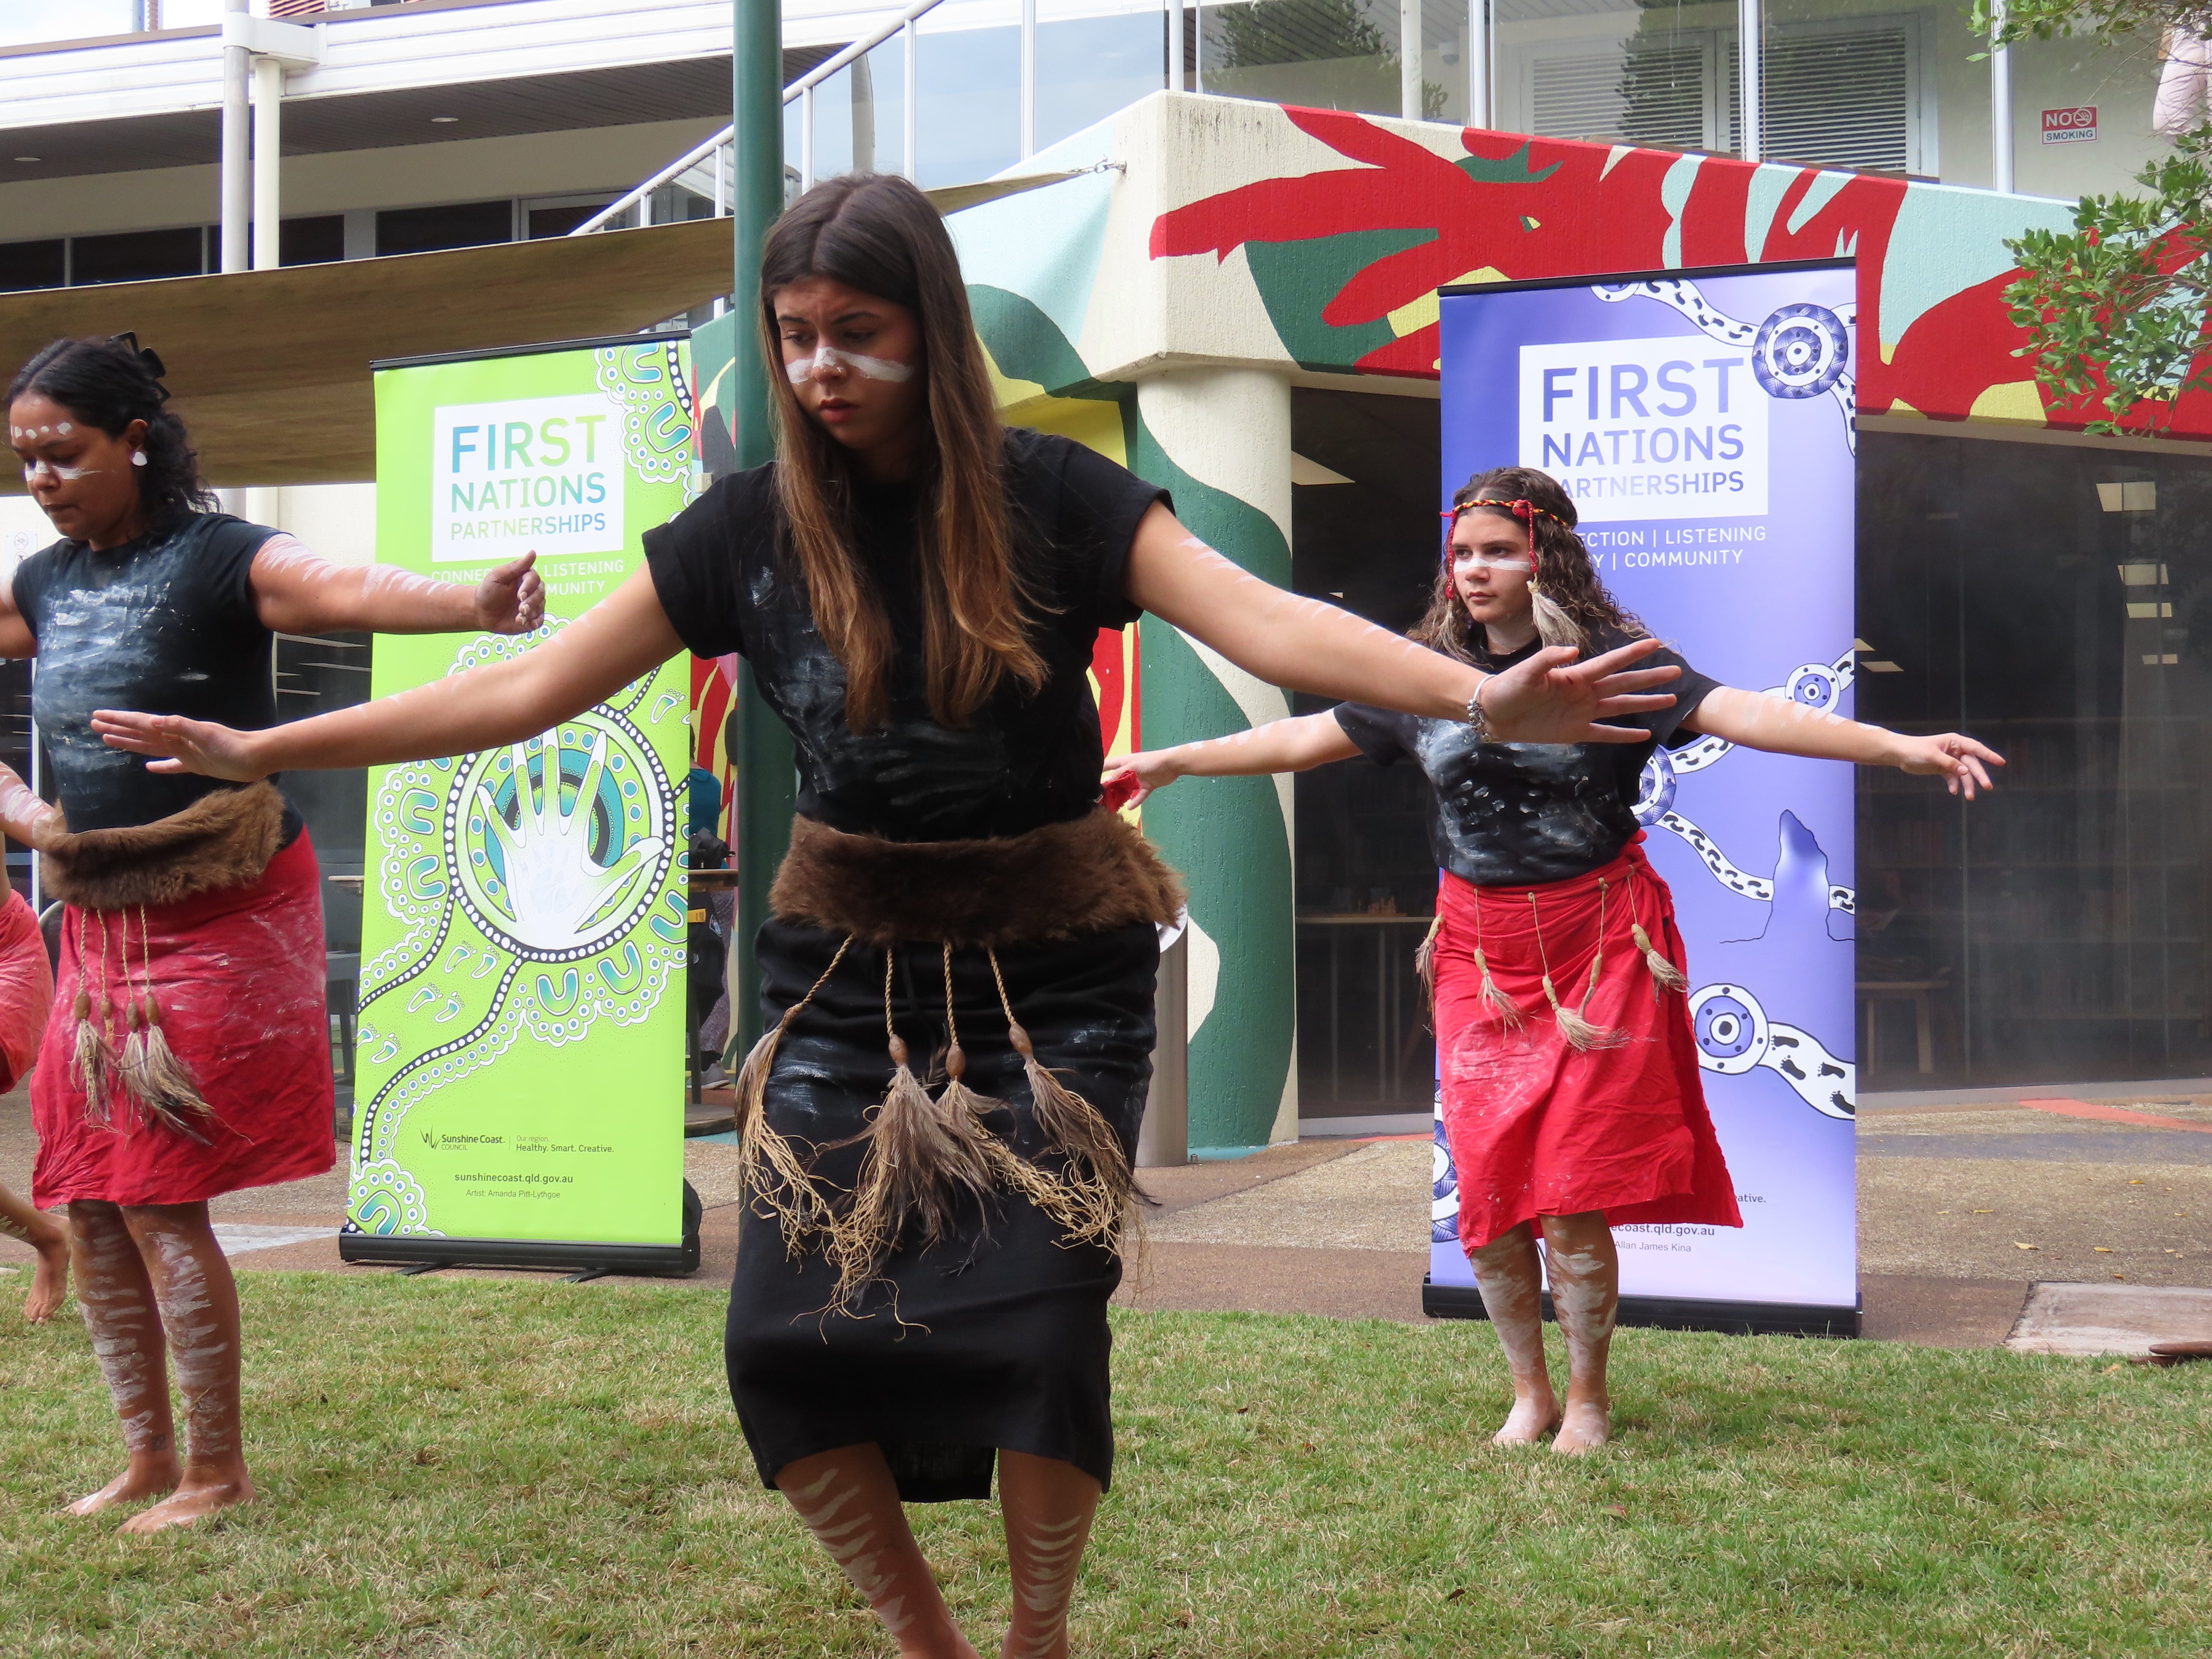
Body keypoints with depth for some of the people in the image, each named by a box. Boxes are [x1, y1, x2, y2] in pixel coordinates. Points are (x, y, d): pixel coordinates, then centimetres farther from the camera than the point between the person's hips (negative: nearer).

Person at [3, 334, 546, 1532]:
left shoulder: (220, 561, -14)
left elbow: (346, 588, -33)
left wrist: (470, 603, -51)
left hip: (214, 922, -7)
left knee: (159, 1199, -6)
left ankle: (216, 1471, 9)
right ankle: (146, 1456, 23)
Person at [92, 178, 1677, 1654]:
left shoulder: (1051, 499, -10)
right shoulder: (754, 527, -3)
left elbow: (1263, 620, -22)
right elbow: (529, 686, 2)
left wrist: (1478, 694, -38)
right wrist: (259, 750, 0)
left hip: (1054, 975, -2)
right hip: (847, 970, 3)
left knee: (1032, 1331, -13)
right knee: (789, 1342, -6)